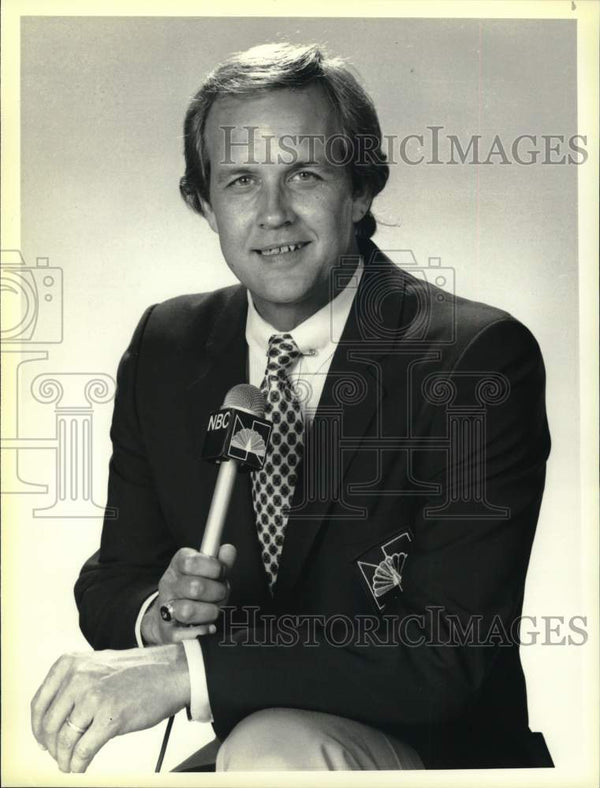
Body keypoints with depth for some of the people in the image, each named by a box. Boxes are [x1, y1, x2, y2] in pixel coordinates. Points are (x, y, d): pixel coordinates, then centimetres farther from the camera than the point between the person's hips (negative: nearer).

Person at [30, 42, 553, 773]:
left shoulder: (481, 356, -15)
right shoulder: (164, 346, 1)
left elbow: (451, 651, -21)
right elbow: (112, 580, 8)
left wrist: (185, 669, -27)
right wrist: (160, 612, -17)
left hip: (433, 744, -4)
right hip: (239, 737, 5)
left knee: (271, 747, -33)